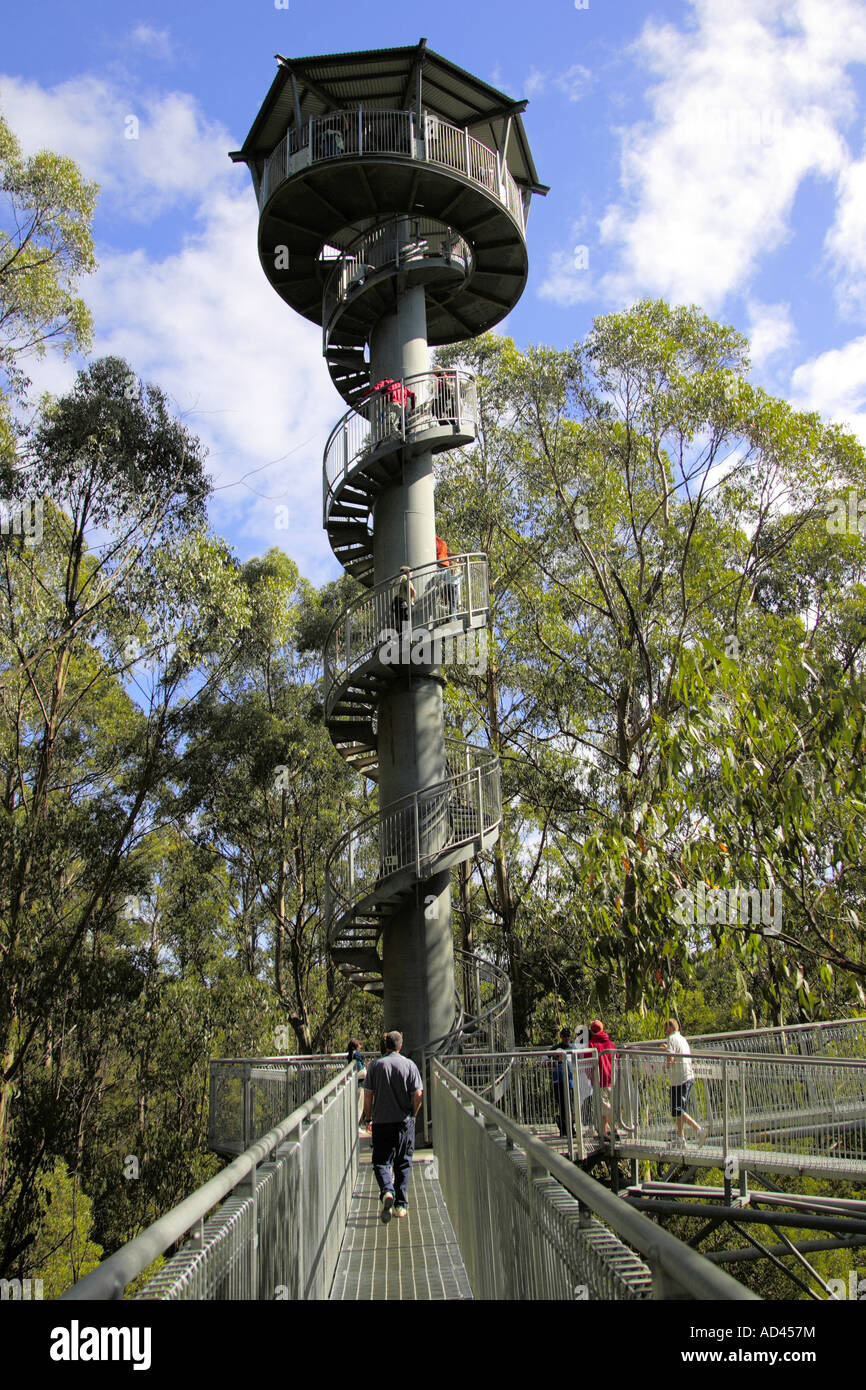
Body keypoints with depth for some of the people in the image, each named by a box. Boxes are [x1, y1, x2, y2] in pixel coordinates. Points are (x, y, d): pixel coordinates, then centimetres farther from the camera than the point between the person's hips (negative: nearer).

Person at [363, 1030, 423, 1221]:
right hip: (404, 1121, 1)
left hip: (381, 1121, -1)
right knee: (403, 1164, 13)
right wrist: (413, 1115, 9)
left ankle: (387, 1191, -21)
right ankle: (401, 1205, 15)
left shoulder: (375, 1065, -2)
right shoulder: (409, 1065, -2)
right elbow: (418, 1094, -6)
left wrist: (368, 1118, 9)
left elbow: (368, 1094, -3)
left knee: (381, 1161, 5)